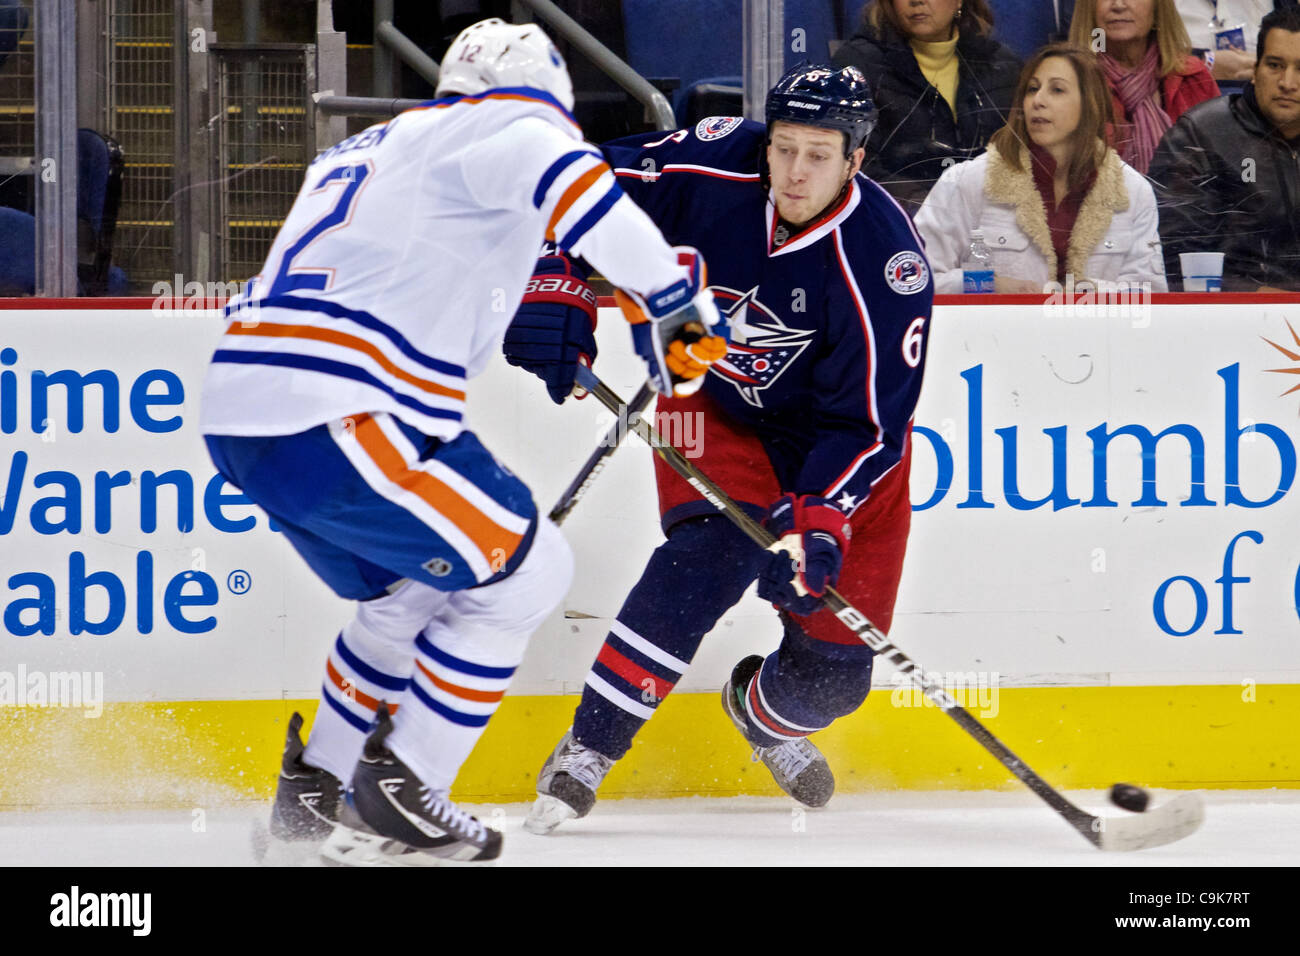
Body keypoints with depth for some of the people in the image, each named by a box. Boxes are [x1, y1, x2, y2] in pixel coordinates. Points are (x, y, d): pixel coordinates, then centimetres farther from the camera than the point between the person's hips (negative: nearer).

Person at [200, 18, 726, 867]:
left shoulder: (365, 151, 30)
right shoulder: (512, 125, 2)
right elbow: (575, 187, -18)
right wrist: (676, 303, -13)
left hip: (243, 413, 9)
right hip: (331, 417, -9)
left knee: (413, 590, 26)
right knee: (524, 569, 2)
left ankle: (312, 795, 28)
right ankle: (393, 797, 0)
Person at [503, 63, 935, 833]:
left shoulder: (886, 262, -29)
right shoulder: (715, 166, -24)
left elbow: (868, 423, -27)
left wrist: (818, 519, -38)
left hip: (834, 431, 0)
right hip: (714, 397, 0)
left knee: (834, 669, -2)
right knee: (712, 551, -28)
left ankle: (763, 712, 36)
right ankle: (586, 755, -21)